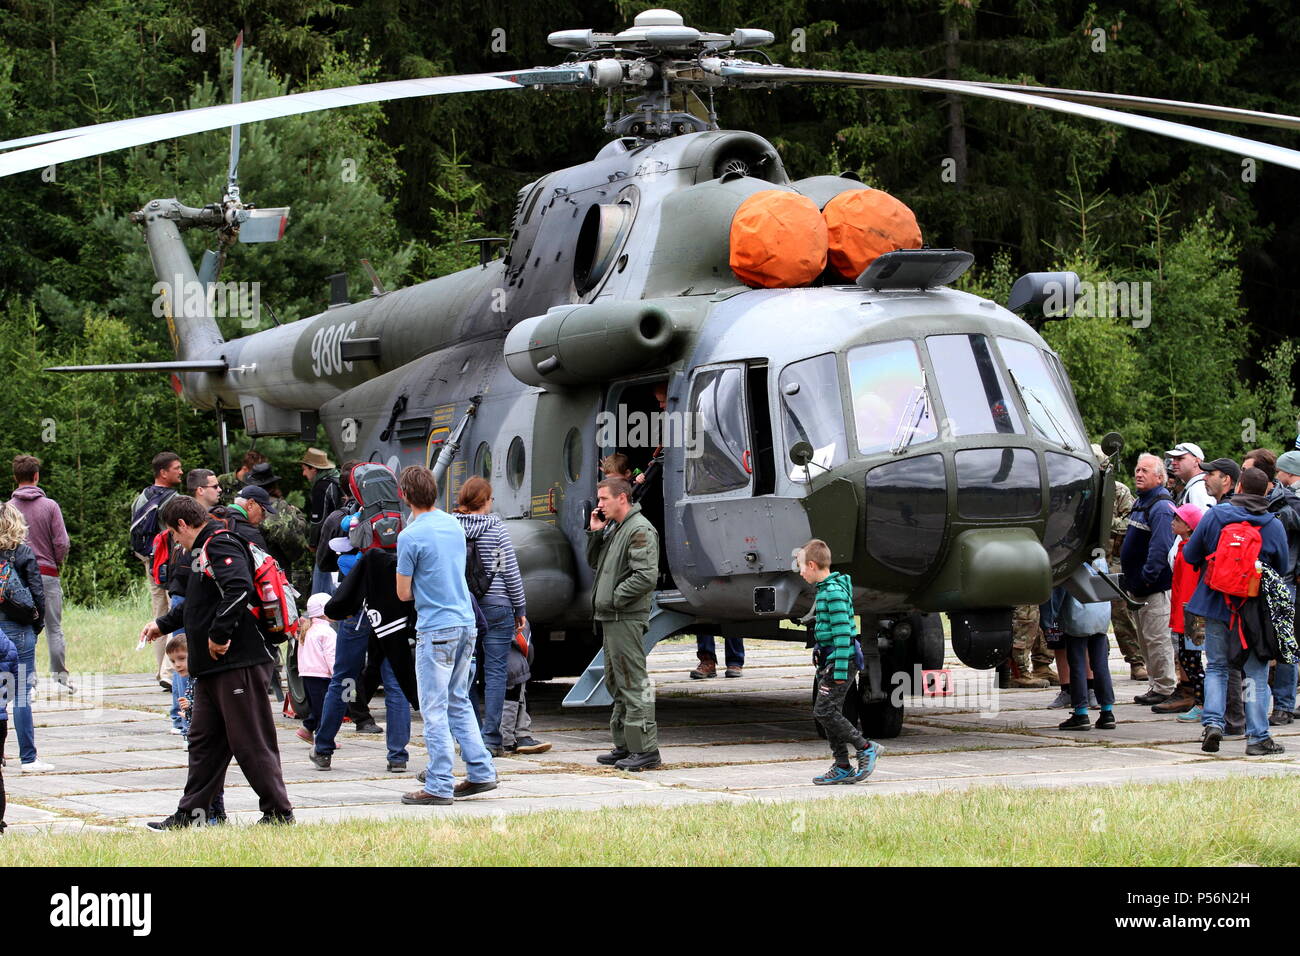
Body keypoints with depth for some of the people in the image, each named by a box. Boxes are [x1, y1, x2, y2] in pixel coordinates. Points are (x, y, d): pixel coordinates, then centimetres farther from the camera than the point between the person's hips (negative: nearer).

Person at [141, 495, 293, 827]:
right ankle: (189, 813, 18)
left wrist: (219, 634, -22)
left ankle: (279, 813, -1)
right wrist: (163, 625, 45)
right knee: (203, 741, 13)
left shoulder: (220, 545, -12)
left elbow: (239, 588, -29)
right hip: (211, 669, 11)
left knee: (251, 742, -6)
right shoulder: (205, 550, 21)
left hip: (239, 664, -11)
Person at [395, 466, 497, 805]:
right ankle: (481, 772, 16)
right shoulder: (453, 524, 9)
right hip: (466, 623, 7)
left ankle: (440, 786, -2)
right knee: (459, 702, 17)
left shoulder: (410, 537, -13)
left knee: (435, 710, -3)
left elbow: (404, 593, -6)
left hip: (435, 629, -7)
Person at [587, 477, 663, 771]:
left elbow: (646, 576, -22)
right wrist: (595, 533, 10)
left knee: (633, 683, -10)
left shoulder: (640, 529, -13)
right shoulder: (613, 529, 18)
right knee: (616, 682, 15)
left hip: (627, 618, -11)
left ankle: (645, 749, -10)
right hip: (610, 618, 11)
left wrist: (614, 598, -17)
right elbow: (594, 563, 23)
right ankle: (625, 745, 22)